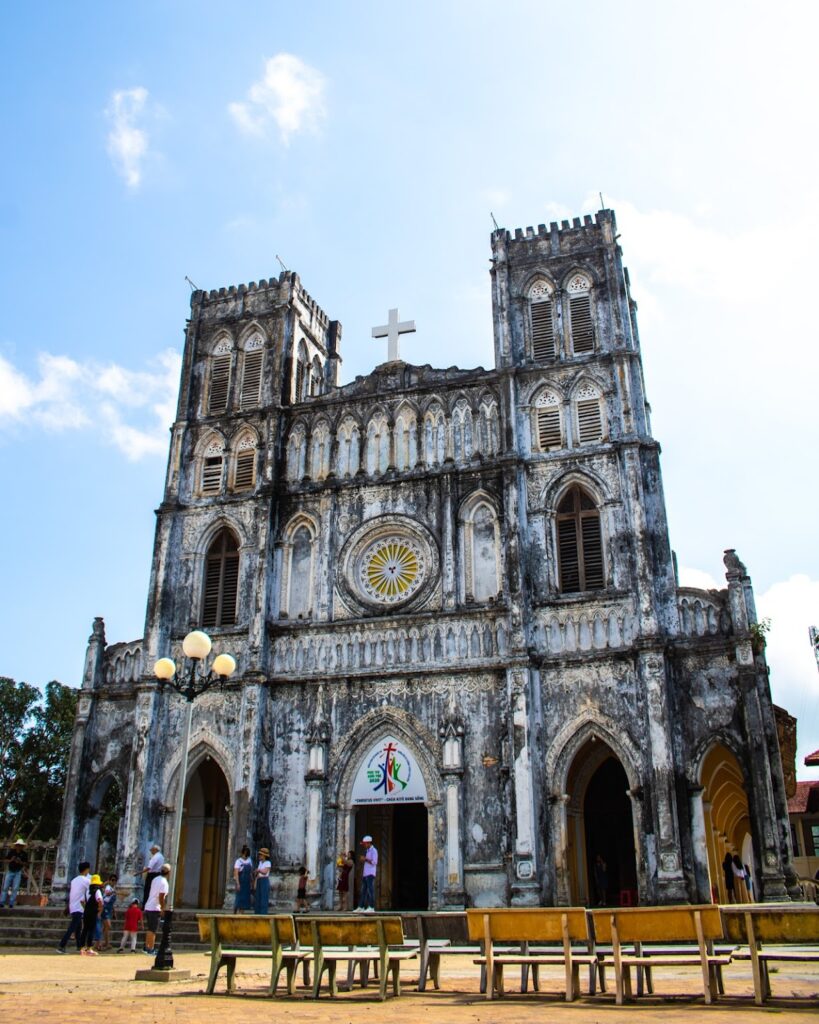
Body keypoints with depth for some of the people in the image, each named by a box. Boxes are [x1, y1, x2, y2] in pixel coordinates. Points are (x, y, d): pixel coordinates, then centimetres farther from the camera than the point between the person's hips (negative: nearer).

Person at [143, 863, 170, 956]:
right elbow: (161, 897, -21)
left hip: (148, 907, 9)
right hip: (155, 908, -9)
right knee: (153, 930, -3)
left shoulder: (156, 879, 11)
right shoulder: (164, 882, -16)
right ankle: (151, 950, 0)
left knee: (149, 928, 18)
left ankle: (147, 947, 24)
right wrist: (163, 908, -11)